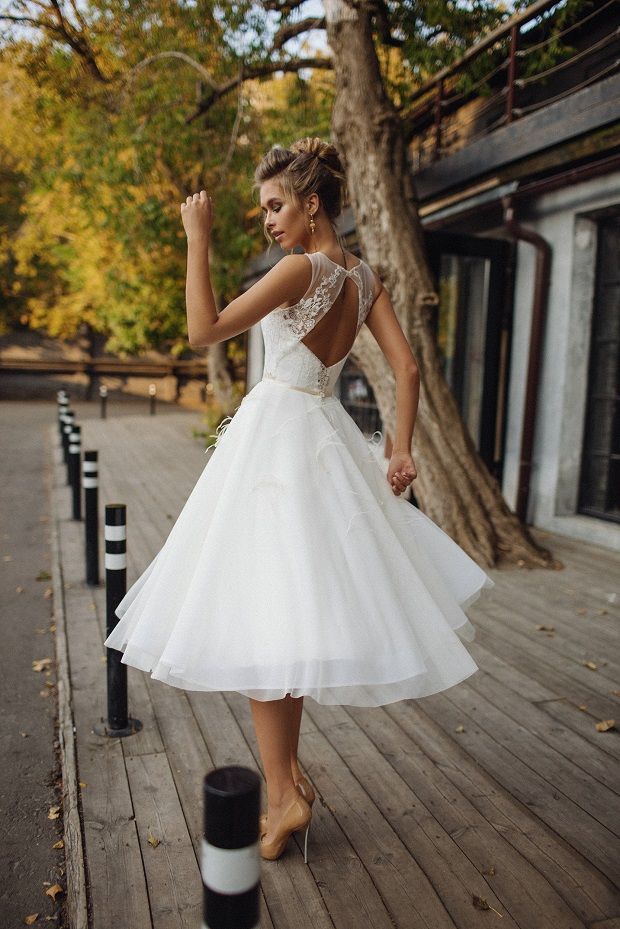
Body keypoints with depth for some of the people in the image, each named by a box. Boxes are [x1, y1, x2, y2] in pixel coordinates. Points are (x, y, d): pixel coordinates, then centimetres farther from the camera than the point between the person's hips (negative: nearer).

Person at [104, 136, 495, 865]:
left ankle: (284, 796, 7)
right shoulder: (365, 277, 9)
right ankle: (288, 775, 26)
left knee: (259, 618, -1)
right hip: (324, 435, 8)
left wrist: (197, 239, -9)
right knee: (290, 613, 15)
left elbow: (203, 331, -14)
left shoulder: (302, 267, -12)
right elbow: (406, 368, 5)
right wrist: (401, 450, 6)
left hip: (276, 434, -8)